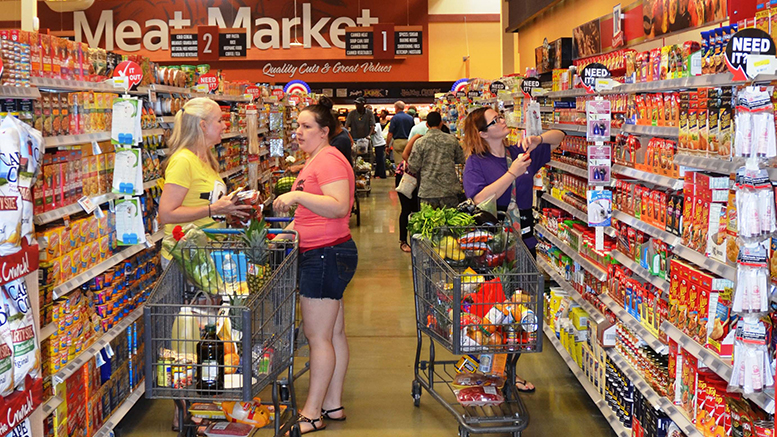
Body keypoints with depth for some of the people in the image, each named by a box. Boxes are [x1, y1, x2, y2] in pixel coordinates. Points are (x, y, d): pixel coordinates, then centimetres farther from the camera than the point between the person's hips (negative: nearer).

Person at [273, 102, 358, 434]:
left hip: (327, 254, -11)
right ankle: (333, 405, 22)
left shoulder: (328, 159, -15)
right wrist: (292, 227, 15)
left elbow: (339, 207, -27)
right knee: (334, 333, 14)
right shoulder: (315, 160, 18)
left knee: (318, 336, -5)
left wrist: (297, 195, -27)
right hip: (326, 254, 11)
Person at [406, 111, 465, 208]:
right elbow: (461, 160, 10)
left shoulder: (419, 142, -7)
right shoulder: (452, 140, -1)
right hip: (450, 189, 2)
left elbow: (413, 167, -6)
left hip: (428, 191, -1)